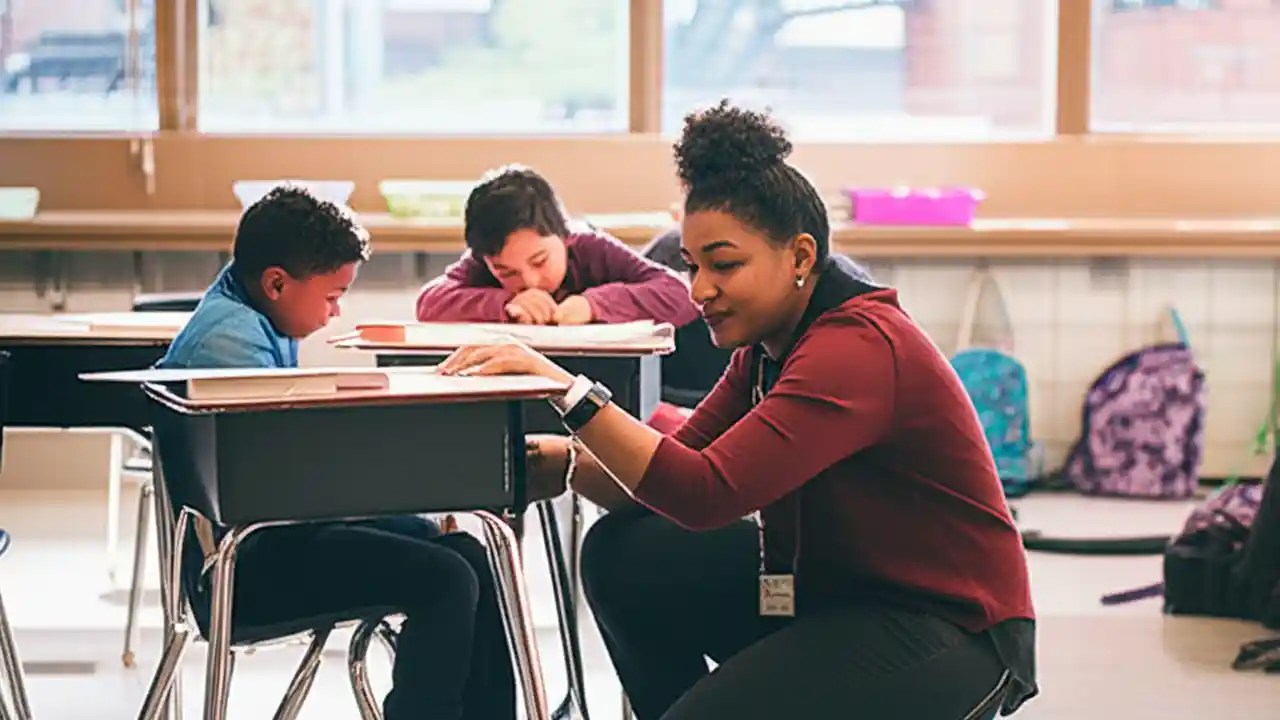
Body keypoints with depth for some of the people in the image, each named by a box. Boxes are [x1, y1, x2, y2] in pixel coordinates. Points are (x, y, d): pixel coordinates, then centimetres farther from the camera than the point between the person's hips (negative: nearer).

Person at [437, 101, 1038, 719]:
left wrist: (568, 390, -34)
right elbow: (672, 481, 2)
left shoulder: (857, 346, -24)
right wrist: (558, 458, -17)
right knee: (627, 558, -2)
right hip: (837, 593, 9)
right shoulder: (768, 344, 5)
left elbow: (707, 494, -34)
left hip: (951, 632, -9)